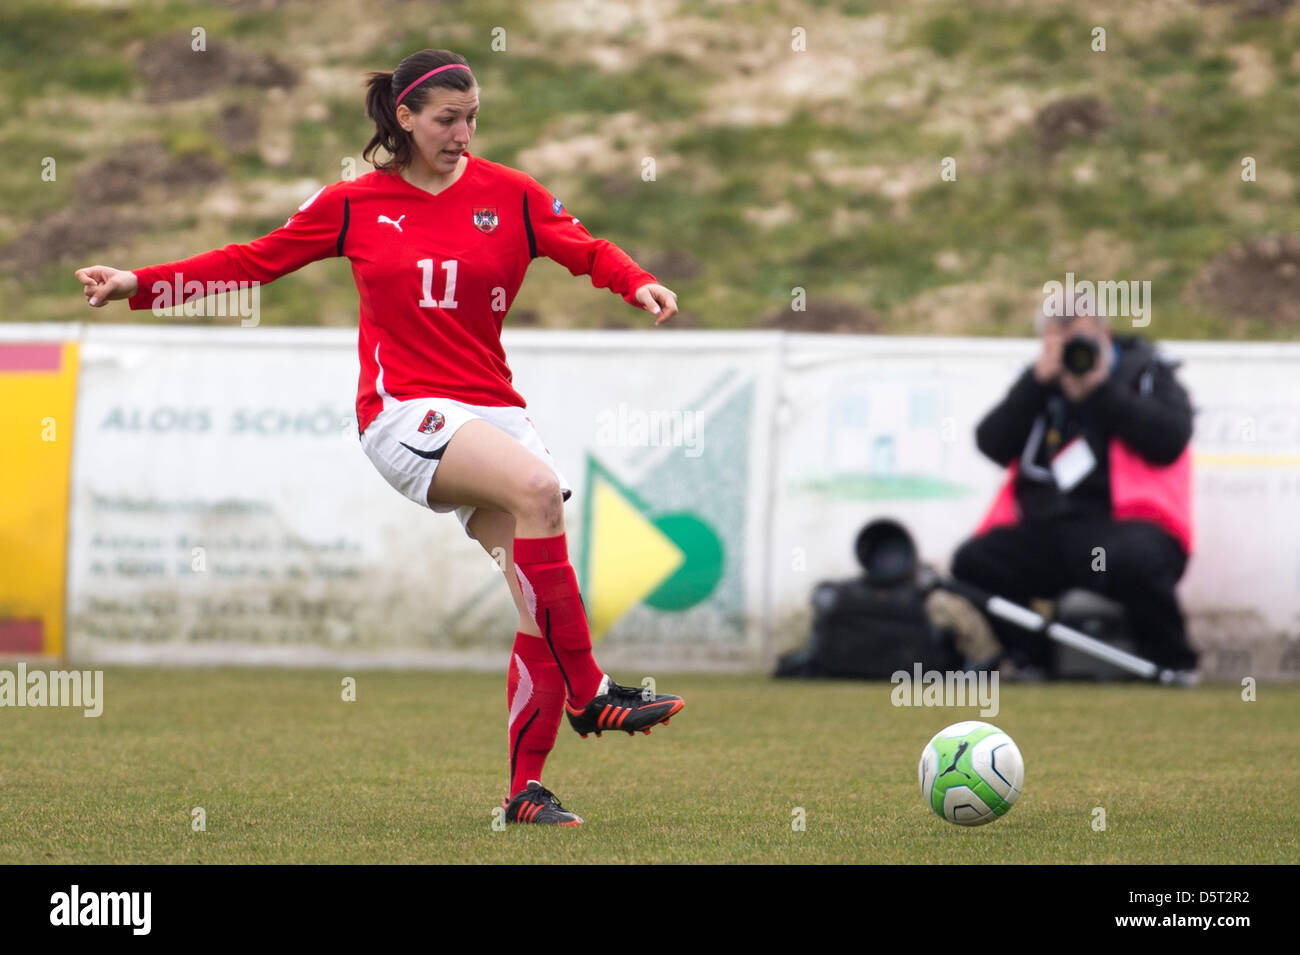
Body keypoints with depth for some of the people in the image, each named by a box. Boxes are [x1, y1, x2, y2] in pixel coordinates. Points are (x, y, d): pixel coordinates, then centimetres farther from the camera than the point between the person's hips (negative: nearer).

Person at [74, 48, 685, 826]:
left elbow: (587, 251, 3)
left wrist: (640, 284, -19)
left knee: (541, 604, -8)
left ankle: (527, 790, 2)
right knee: (536, 486, -31)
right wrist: (141, 283, 7)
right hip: (404, 408, -3)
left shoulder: (508, 194, 7)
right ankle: (588, 692, -25)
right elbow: (257, 260, 12)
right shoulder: (355, 204, 6)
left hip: (492, 409, 3)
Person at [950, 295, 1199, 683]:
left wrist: (1100, 389, -9)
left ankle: (1174, 663, -14)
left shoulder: (1146, 375, 10)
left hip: (1119, 519, -4)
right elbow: (992, 444, 5)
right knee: (973, 561, -20)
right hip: (1043, 528, 4)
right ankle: (1031, 661, -3)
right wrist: (1037, 382, -3)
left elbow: (1170, 440, -10)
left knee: (1132, 561, -39)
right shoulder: (1040, 385, 20)